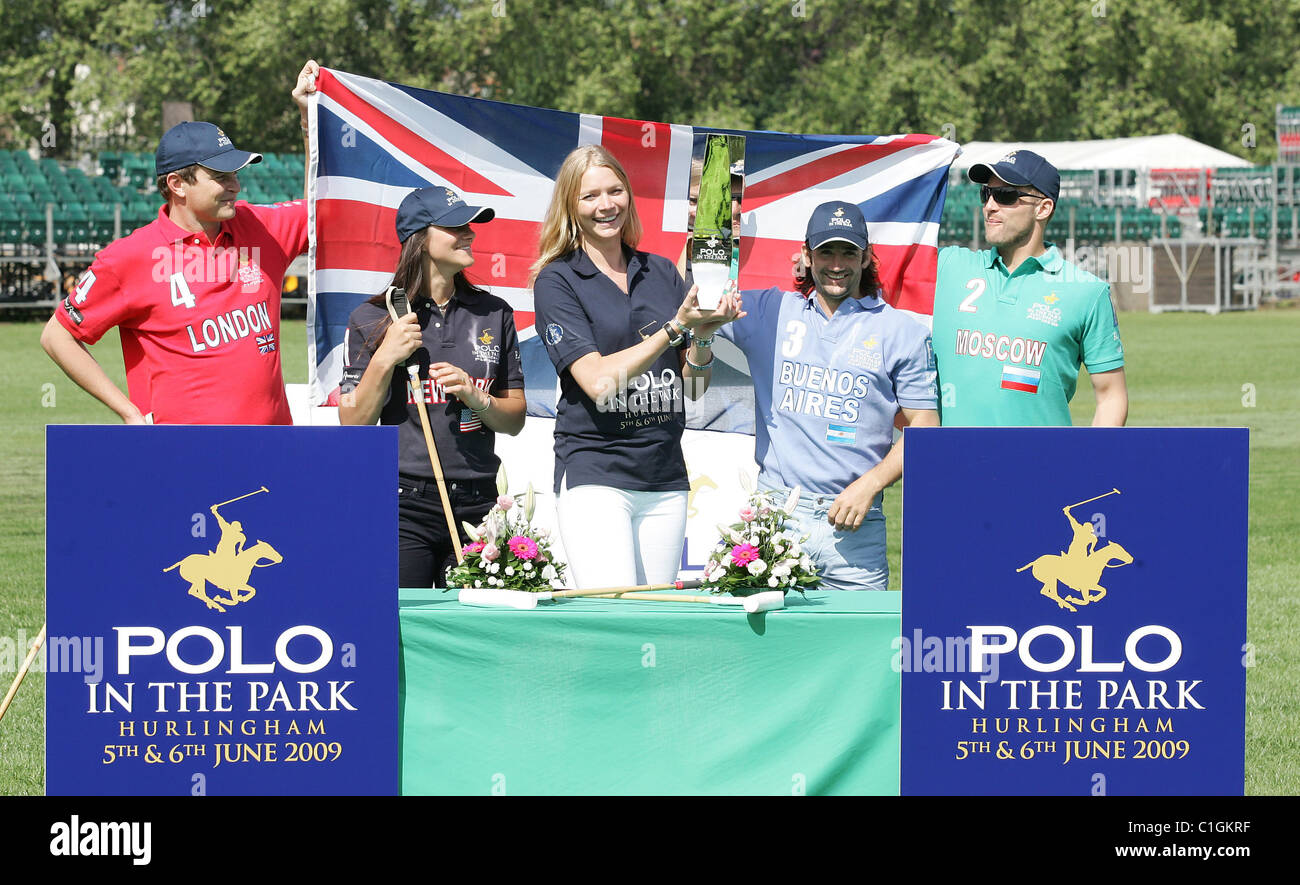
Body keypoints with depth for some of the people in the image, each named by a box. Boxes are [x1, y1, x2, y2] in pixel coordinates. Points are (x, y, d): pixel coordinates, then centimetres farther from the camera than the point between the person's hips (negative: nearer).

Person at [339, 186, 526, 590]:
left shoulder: (493, 314, 12)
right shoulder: (372, 319, 2)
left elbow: (515, 419, 14)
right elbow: (353, 425, 0)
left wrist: (477, 399, -6)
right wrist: (385, 360, -11)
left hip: (476, 507, 3)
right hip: (403, 508, -3)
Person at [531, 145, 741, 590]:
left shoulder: (662, 273, 12)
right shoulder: (556, 281, -1)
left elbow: (695, 384, 11)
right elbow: (598, 381, -13)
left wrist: (703, 335, -10)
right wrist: (676, 327, -19)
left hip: (666, 479, 5)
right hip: (594, 473, -5)